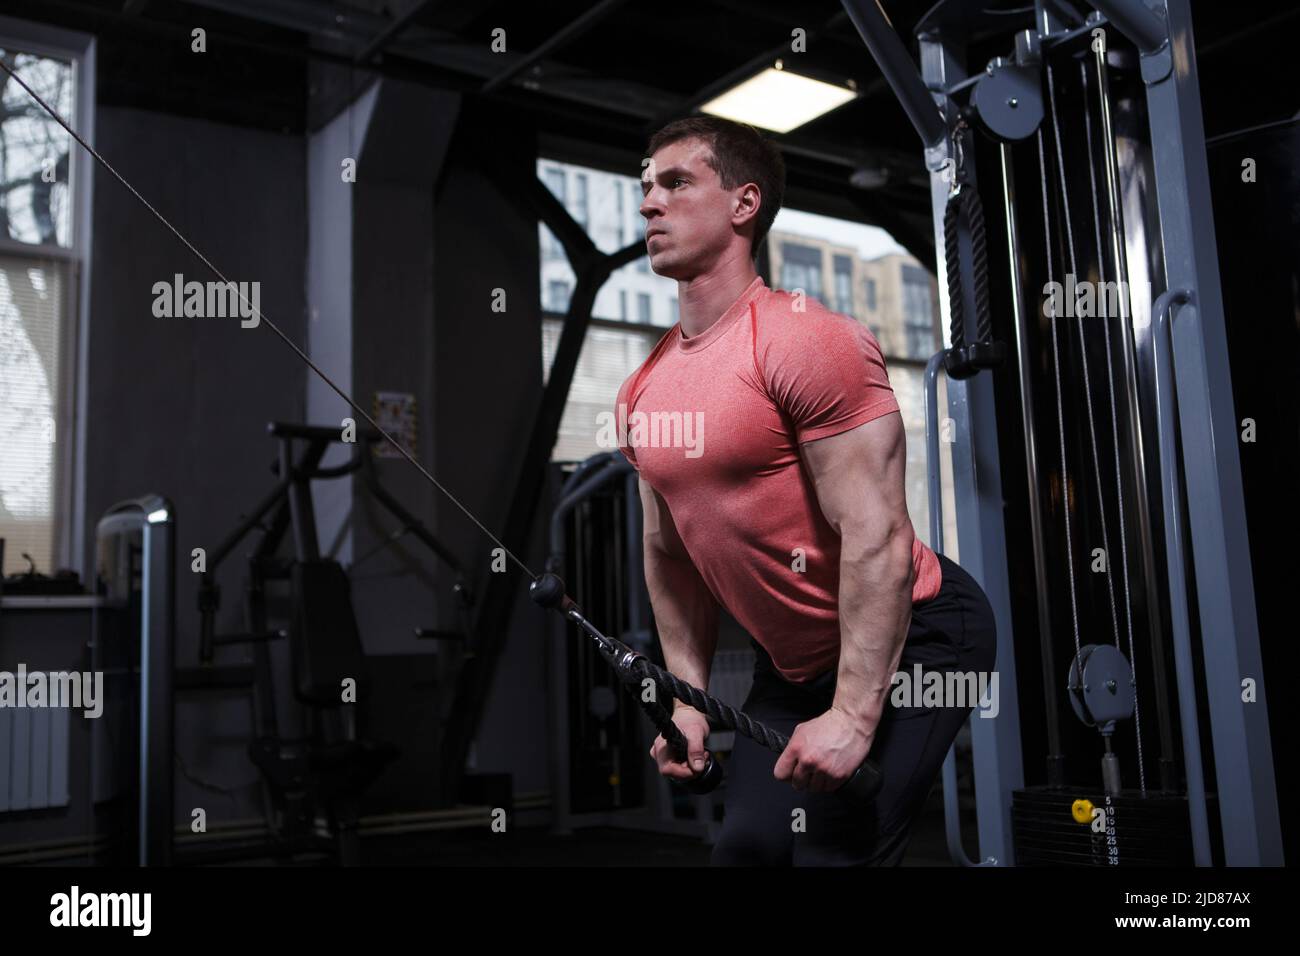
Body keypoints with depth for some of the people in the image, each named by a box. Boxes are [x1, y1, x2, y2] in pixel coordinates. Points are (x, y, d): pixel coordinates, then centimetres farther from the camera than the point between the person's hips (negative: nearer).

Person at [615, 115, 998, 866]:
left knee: (833, 850, -14)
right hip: (791, 663, 8)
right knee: (747, 847, 11)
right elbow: (670, 552, 13)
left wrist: (853, 715, -26)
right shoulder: (644, 390, 4)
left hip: (908, 640, -8)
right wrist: (689, 697, 9)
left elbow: (876, 537, -25)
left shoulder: (807, 342, -20)